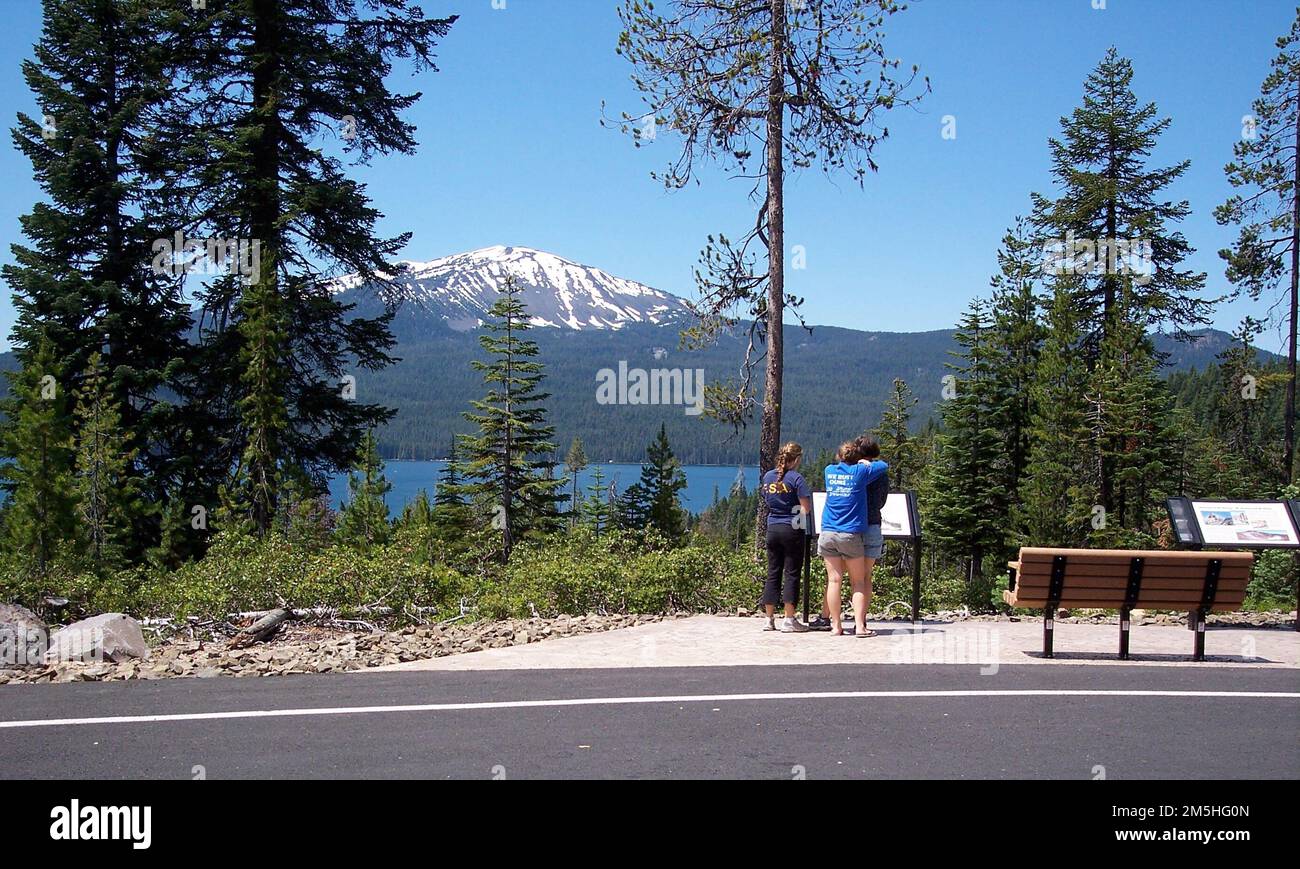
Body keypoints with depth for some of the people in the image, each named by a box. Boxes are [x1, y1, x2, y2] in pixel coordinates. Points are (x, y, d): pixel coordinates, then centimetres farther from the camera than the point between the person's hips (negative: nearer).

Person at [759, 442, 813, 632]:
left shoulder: (768, 476, 6)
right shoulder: (796, 478, -11)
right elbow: (806, 508, -12)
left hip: (772, 529, 5)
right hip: (792, 529, -5)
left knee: (772, 574, 10)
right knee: (792, 574, 1)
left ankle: (770, 619, 12)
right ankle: (789, 620, 1)